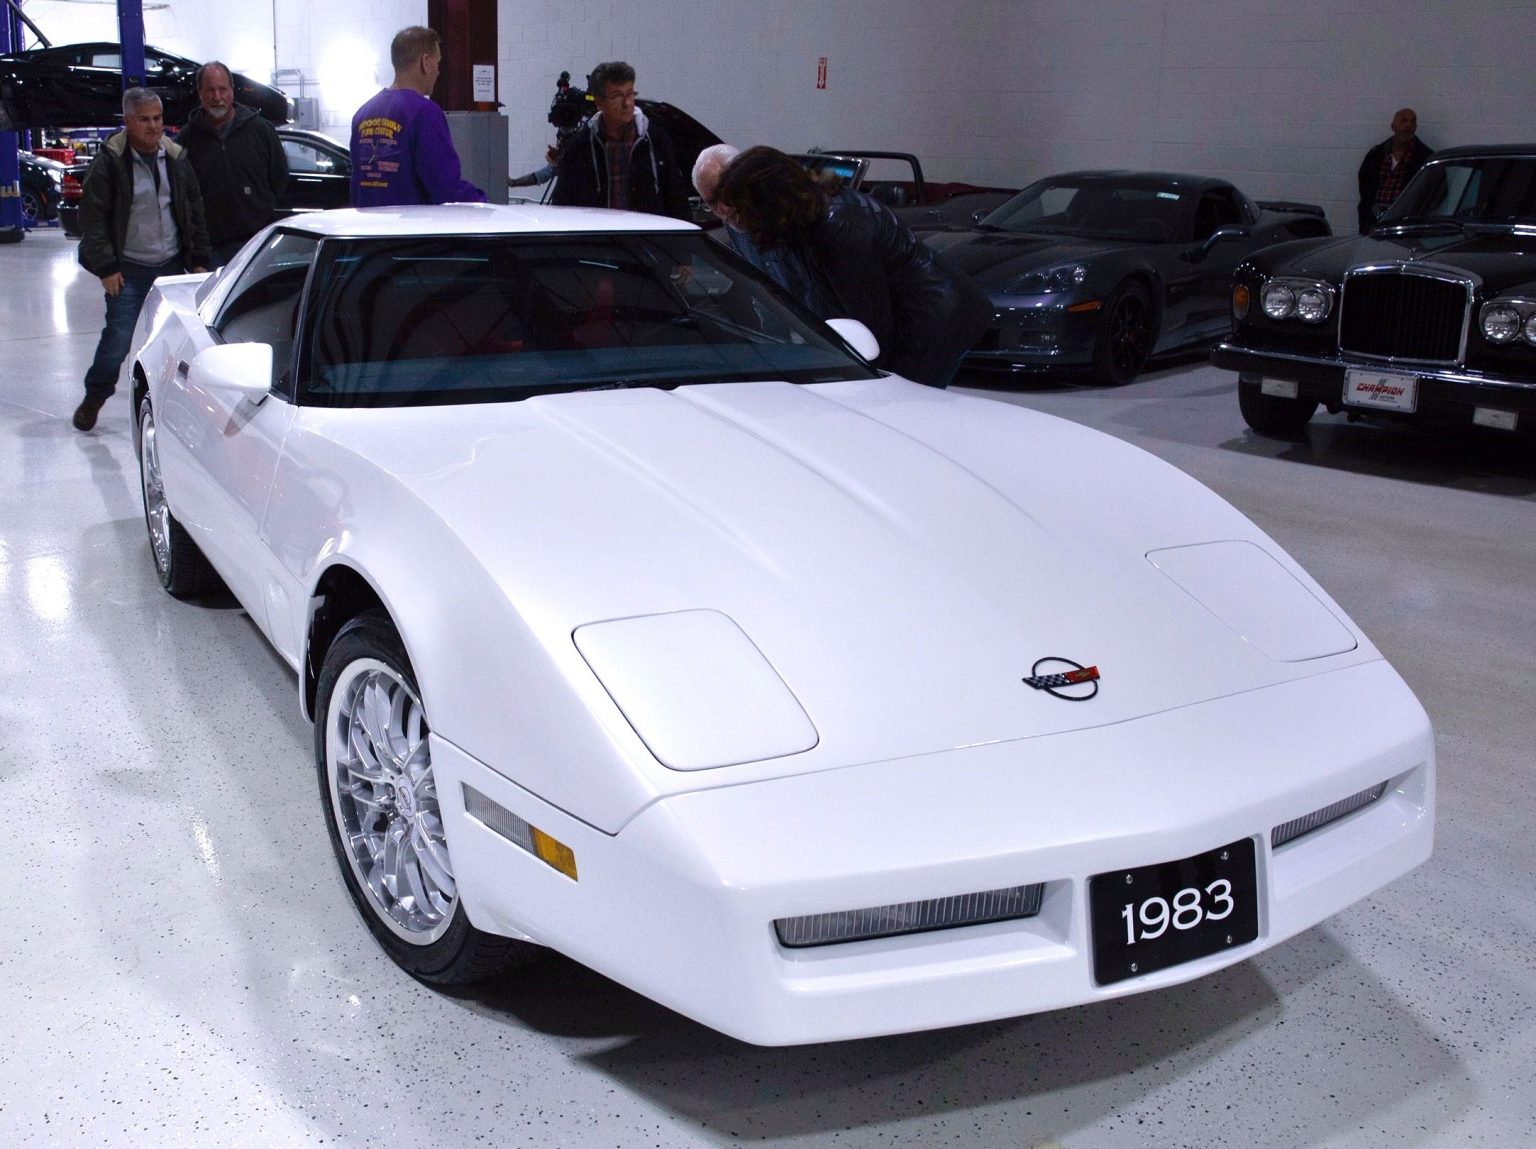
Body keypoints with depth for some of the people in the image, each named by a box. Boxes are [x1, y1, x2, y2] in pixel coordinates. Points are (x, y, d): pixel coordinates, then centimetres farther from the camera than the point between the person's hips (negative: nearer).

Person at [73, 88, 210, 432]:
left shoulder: (176, 158, 6)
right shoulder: (109, 163, -7)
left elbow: (195, 212, 11)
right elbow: (92, 218, -5)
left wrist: (199, 260, 6)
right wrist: (105, 267, -10)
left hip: (171, 267, 4)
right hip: (128, 271, -3)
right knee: (117, 339, -6)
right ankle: (93, 398, 16)